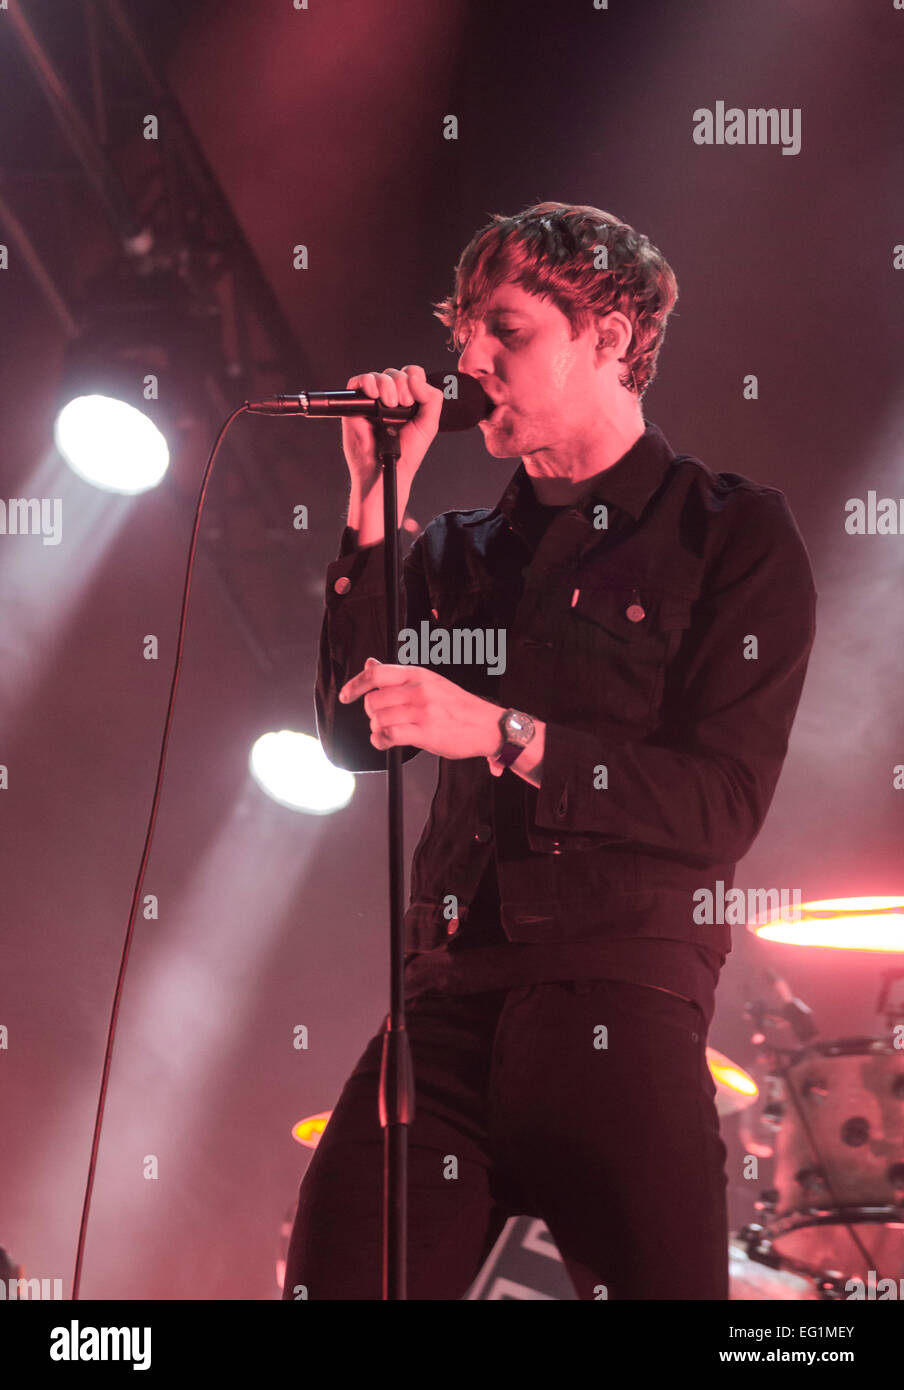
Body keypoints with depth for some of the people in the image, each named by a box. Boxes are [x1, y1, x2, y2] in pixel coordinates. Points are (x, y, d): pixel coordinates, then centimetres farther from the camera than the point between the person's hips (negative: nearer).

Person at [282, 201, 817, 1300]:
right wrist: (376, 499, 5)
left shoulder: (734, 532, 4)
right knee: (331, 1281, -5)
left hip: (621, 1001, -4)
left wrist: (503, 735, -16)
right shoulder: (463, 551, 21)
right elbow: (353, 737, 8)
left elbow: (724, 807, -6)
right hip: (445, 1002, 4)